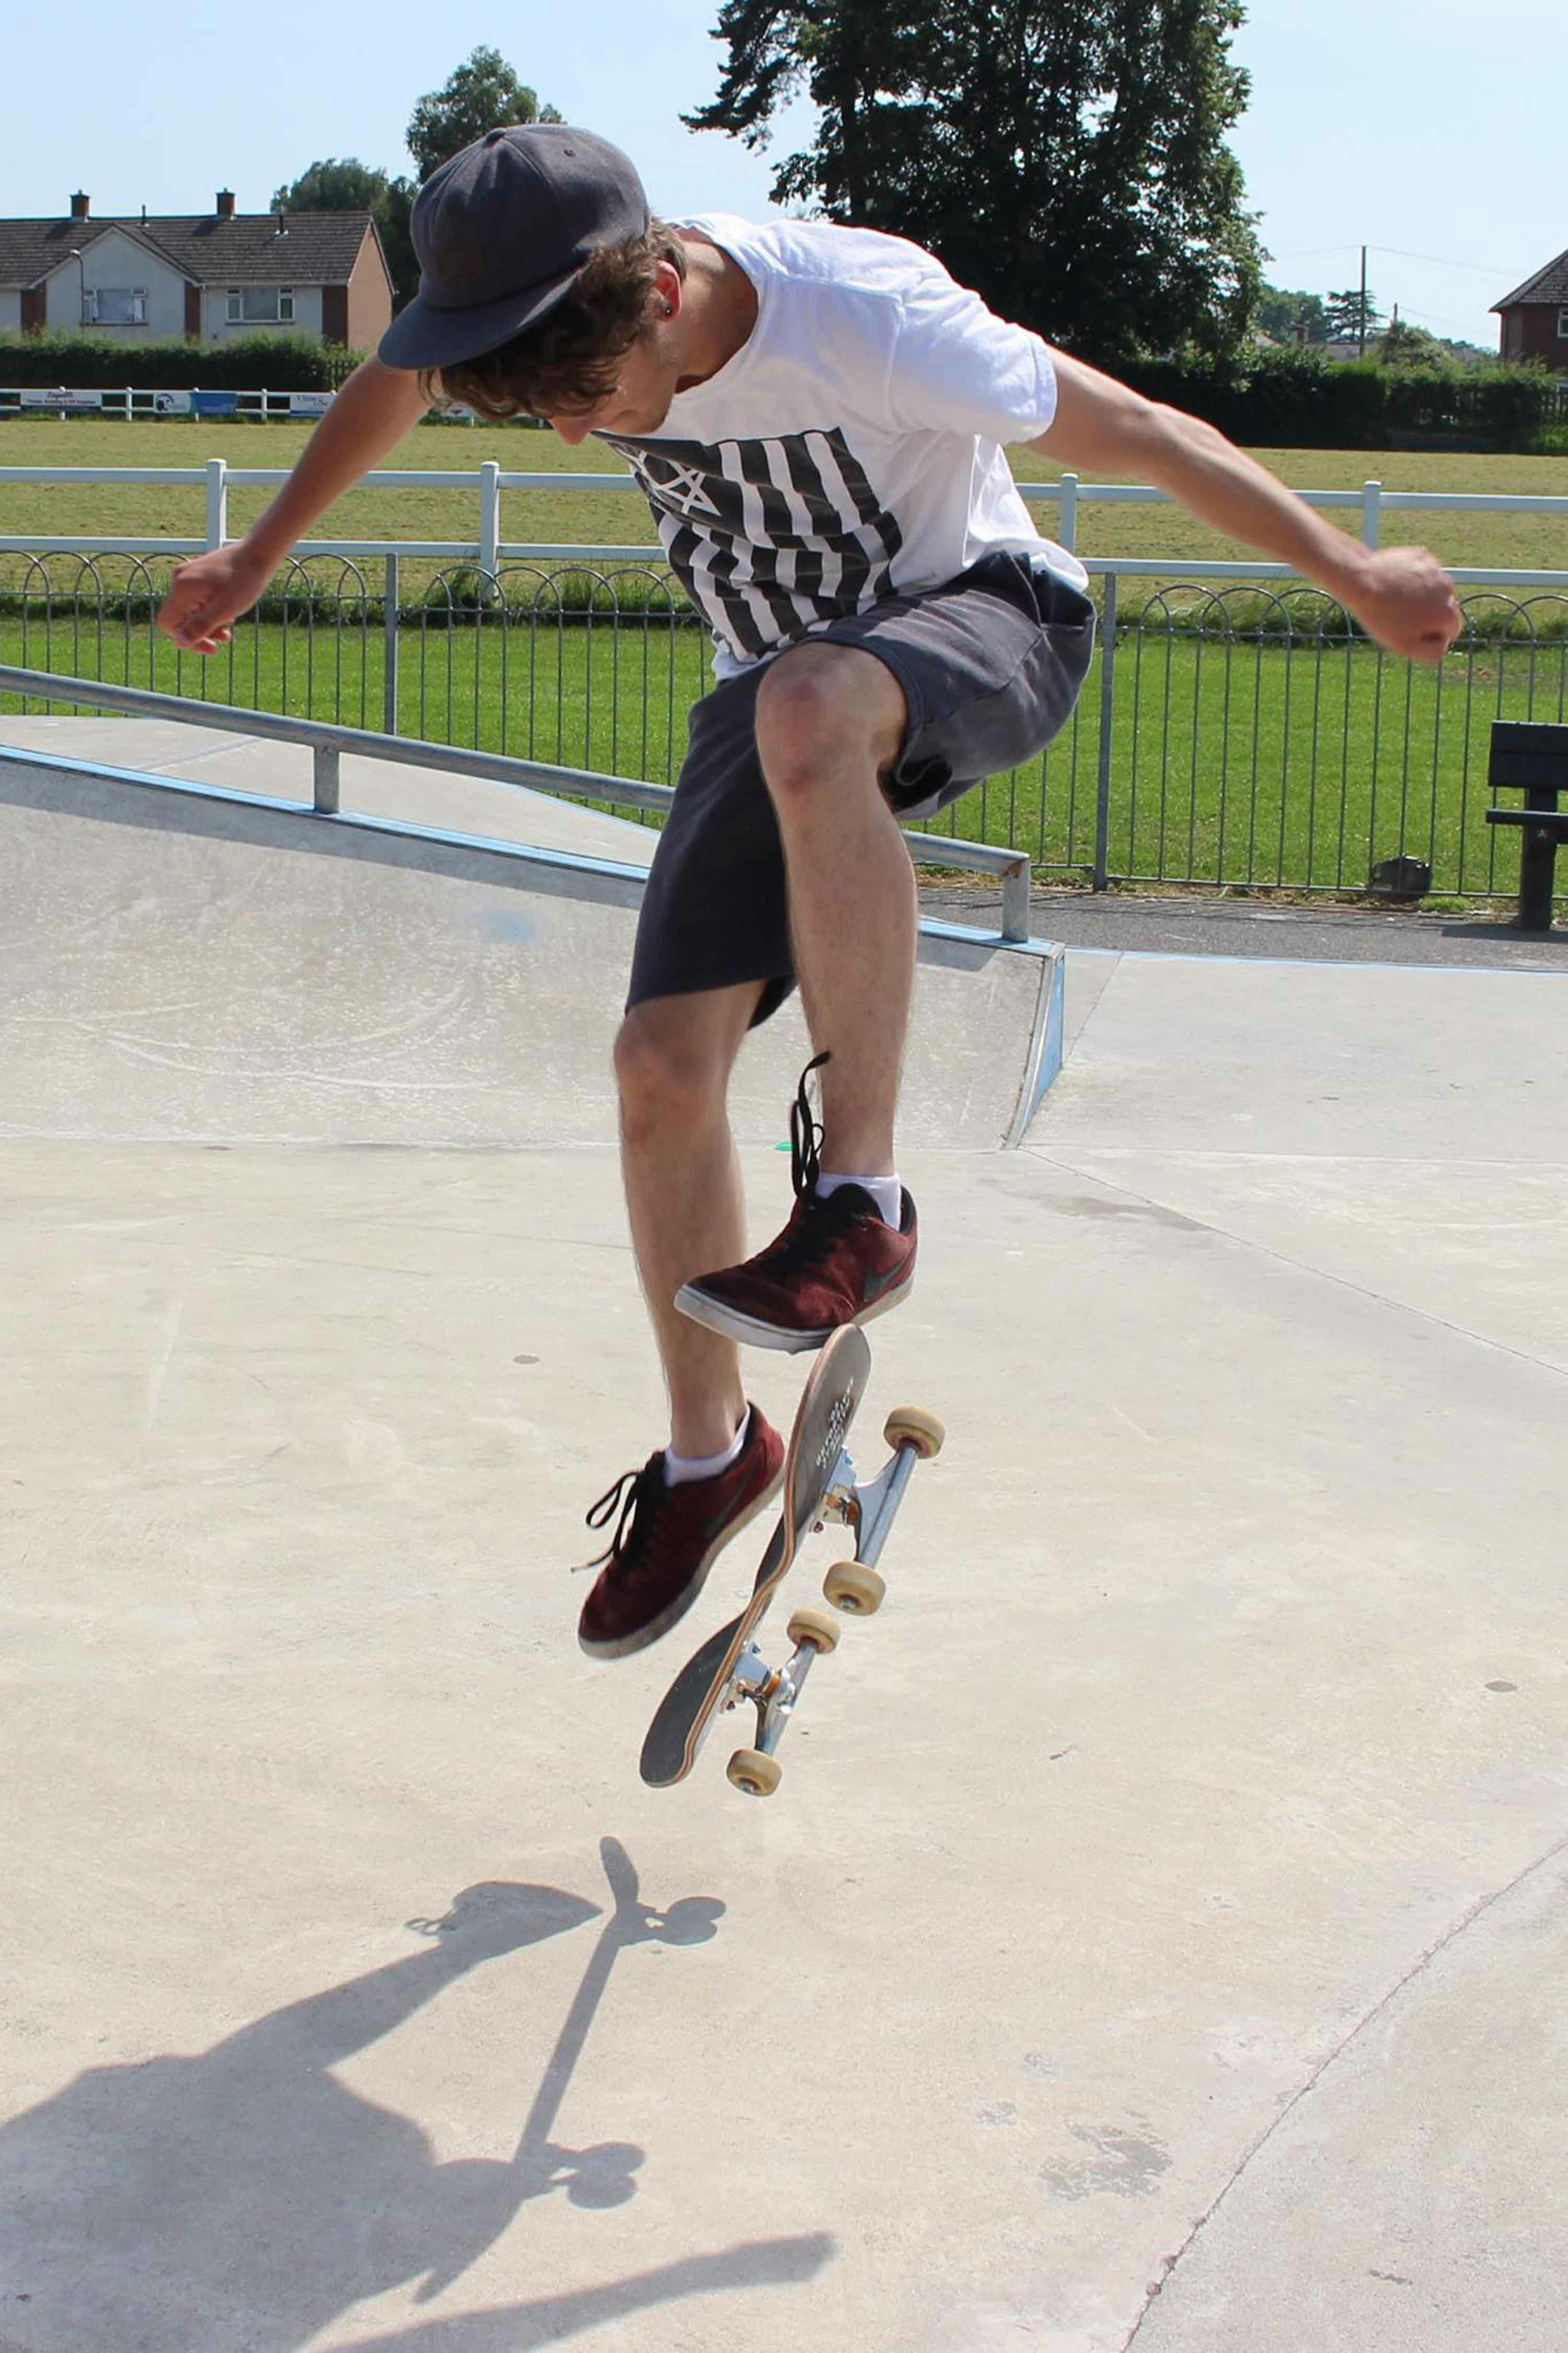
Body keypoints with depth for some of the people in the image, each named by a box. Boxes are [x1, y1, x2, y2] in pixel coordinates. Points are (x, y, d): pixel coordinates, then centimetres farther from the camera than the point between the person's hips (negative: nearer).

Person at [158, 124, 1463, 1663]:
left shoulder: (862, 317, -31)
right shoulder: (555, 315, -15)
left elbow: (1139, 438, -21)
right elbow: (397, 381, 9)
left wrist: (1355, 578, -11)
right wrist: (255, 561, 22)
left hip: (981, 625, -5)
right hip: (788, 684, 6)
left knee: (807, 707, -42)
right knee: (664, 1061, -7)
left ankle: (860, 1201, -35)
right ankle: (710, 1457, 14)